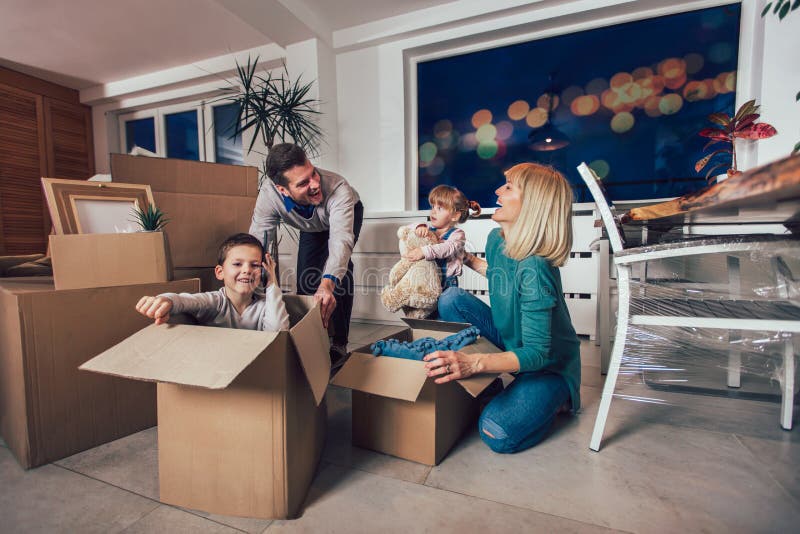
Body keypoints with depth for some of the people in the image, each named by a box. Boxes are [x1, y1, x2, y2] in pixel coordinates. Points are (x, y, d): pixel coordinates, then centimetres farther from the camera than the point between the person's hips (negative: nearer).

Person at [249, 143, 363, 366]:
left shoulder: (338, 189, -46)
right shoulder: (269, 194, -35)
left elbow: (341, 238, -59)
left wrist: (328, 283, -75)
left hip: (347, 214, -3)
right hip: (311, 227, 4)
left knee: (339, 271, -26)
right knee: (306, 276, -3)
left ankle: (339, 343, -14)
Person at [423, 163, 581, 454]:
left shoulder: (534, 268, -33)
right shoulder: (495, 239, -8)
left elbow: (536, 353, -34)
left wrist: (473, 363, -48)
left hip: (549, 365, -7)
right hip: (509, 341, 7)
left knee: (497, 434, -26)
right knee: (451, 299, -8)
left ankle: (555, 399, 5)